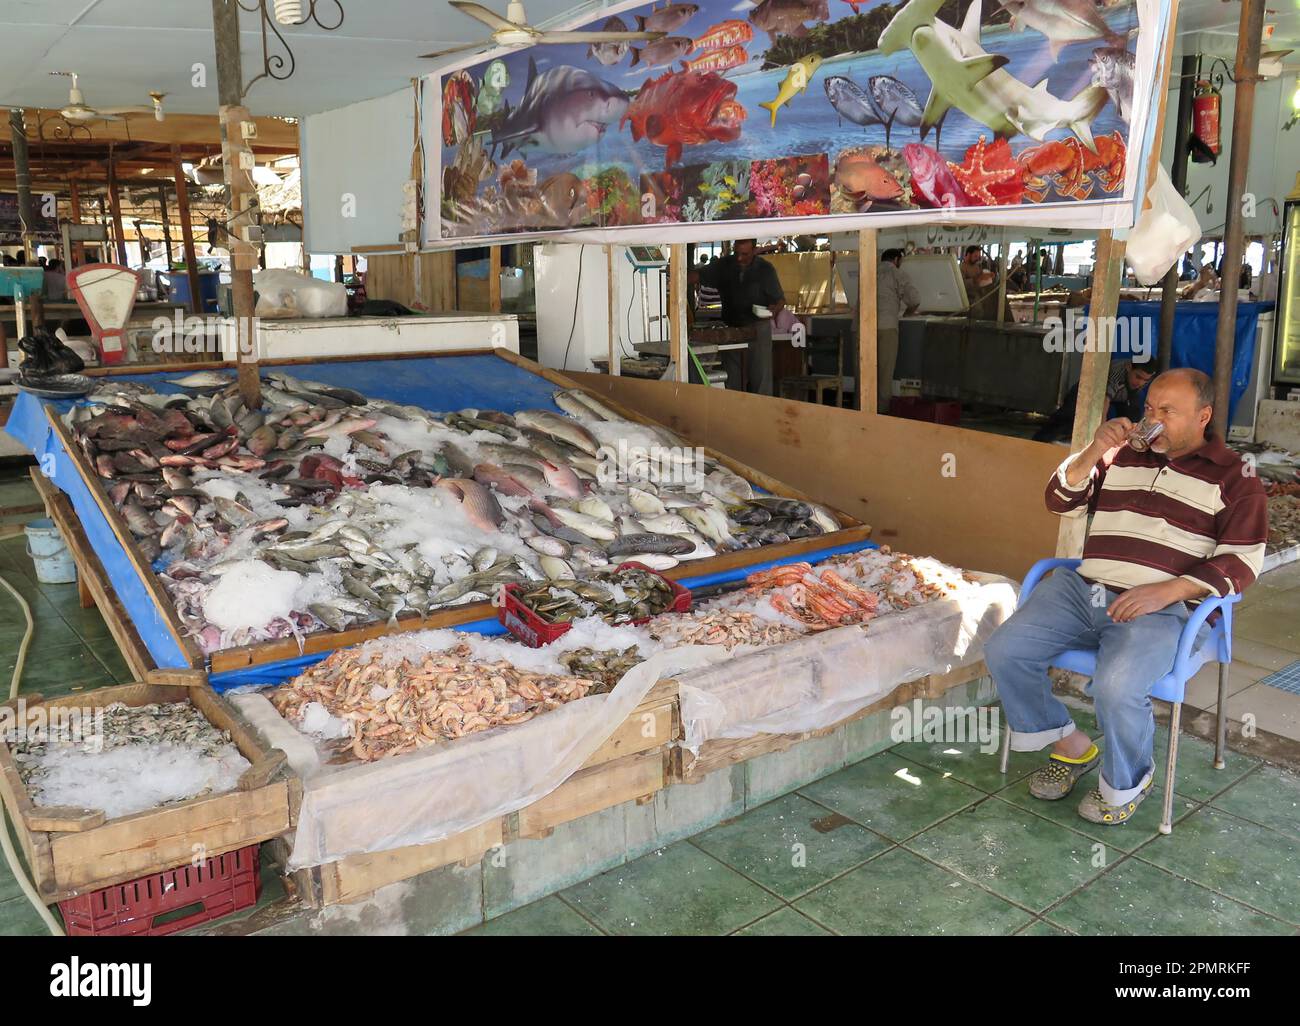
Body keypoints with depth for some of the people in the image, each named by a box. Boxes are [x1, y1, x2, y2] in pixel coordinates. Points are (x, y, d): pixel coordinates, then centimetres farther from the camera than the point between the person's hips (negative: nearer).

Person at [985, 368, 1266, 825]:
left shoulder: (1232, 476, 5)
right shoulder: (1123, 455, 18)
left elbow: (1242, 559, -2)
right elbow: (1061, 501, 15)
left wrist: (1165, 591, -15)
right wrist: (1094, 451, -2)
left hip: (1160, 606, -5)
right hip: (1082, 589, 5)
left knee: (1117, 688, -32)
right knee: (1003, 651, -12)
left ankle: (1127, 782, 2)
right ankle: (1071, 747, 10)